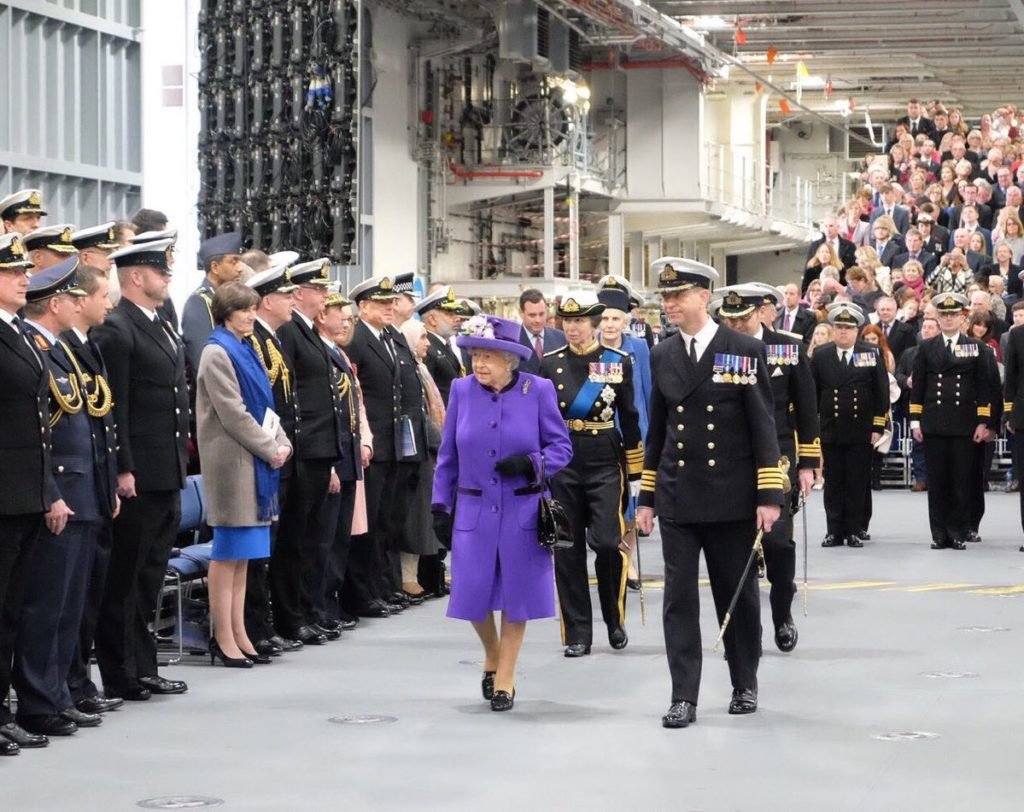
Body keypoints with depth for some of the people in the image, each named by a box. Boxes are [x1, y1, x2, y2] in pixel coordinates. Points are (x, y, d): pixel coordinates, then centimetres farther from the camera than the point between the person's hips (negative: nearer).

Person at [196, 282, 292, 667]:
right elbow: (233, 414, -16)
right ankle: (224, 638, -1)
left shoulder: (245, 350, 16)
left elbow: (264, 405, 17)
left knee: (242, 554, 10)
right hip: (232, 460, -9)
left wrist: (282, 443, 3)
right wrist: (270, 449, -12)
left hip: (255, 462, 9)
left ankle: (238, 635, 13)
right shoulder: (217, 353, -11)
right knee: (228, 552, -5)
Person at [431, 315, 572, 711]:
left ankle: (505, 678, 20)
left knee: (516, 593, 4)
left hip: (523, 511, -2)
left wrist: (531, 463, -20)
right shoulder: (462, 389, 0)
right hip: (474, 510, 2)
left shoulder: (539, 390, -6)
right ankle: (492, 654, 33)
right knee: (472, 593, 2)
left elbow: (561, 447, -1)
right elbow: (447, 455, 8)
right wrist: (441, 506, 5)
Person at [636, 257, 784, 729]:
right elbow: (657, 430, 12)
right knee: (679, 598, -1)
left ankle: (745, 685, 23)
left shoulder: (745, 351, -4)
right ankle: (683, 698, 1)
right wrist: (646, 498, 9)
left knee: (738, 595, 8)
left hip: (731, 498, -3)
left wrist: (769, 495, -10)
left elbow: (763, 427, -5)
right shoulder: (661, 356, 7)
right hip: (677, 499, 3)